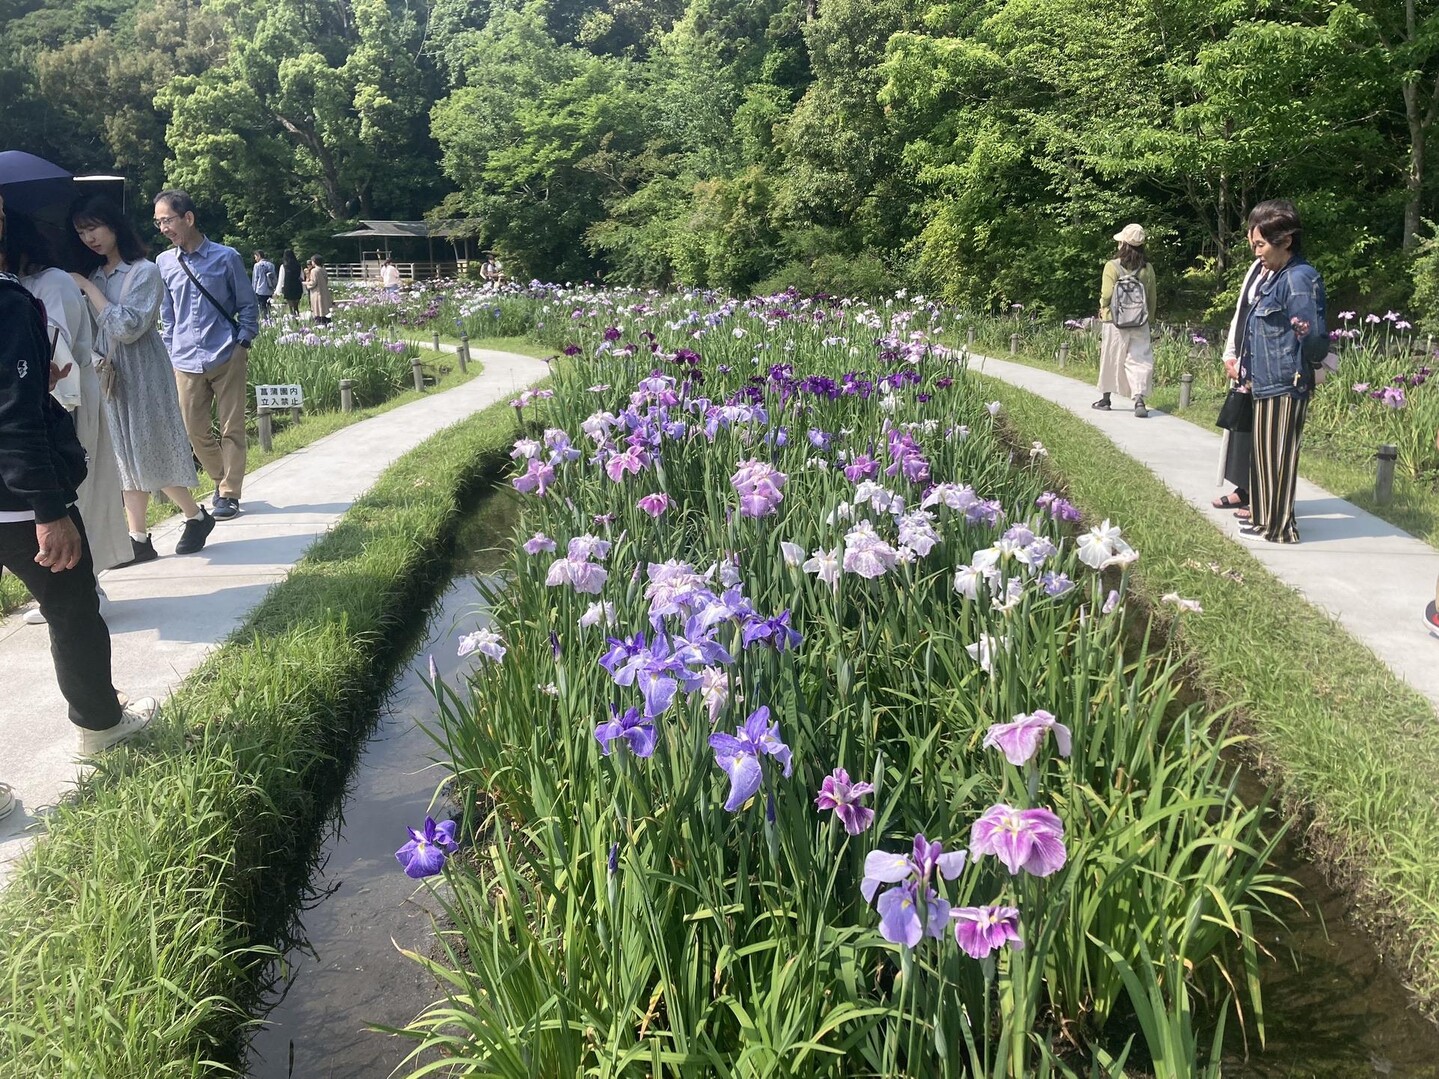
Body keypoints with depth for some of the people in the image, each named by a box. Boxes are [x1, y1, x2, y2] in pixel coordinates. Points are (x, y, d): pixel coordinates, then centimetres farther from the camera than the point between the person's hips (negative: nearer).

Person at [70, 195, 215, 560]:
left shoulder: (144, 272, -10)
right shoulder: (94, 274, 10)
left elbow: (128, 327, -20)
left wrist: (88, 288, -15)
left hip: (143, 377, -6)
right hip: (109, 378, 6)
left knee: (151, 455, 0)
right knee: (127, 460, 7)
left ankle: (197, 516, 19)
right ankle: (138, 539, 12)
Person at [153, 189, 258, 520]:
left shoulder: (225, 257, -4)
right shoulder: (164, 263, 5)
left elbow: (248, 305, 4)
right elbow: (167, 315, 14)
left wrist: (242, 344, -5)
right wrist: (171, 354, 12)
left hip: (227, 358, -3)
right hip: (186, 362, 3)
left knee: (232, 428, 2)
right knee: (195, 430, 7)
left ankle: (229, 494, 12)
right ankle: (222, 479, 27)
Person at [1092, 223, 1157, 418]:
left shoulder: (1112, 266, -9)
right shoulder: (1147, 269, 2)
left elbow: (1106, 296, -11)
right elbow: (1152, 298, 7)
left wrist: (1103, 309, 9)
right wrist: (1149, 319, 18)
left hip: (1115, 321, -2)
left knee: (1110, 360, 10)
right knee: (1139, 360, 1)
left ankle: (1105, 398, 21)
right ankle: (1139, 398, -15)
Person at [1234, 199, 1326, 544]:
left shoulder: (1300, 279, -17)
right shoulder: (1274, 276, 12)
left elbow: (1316, 343, -18)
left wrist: (1308, 335, -33)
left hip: (1284, 386, -10)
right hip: (1267, 383, 10)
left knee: (1277, 456, -1)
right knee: (1265, 454, 18)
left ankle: (1279, 526, 8)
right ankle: (1266, 516, 30)